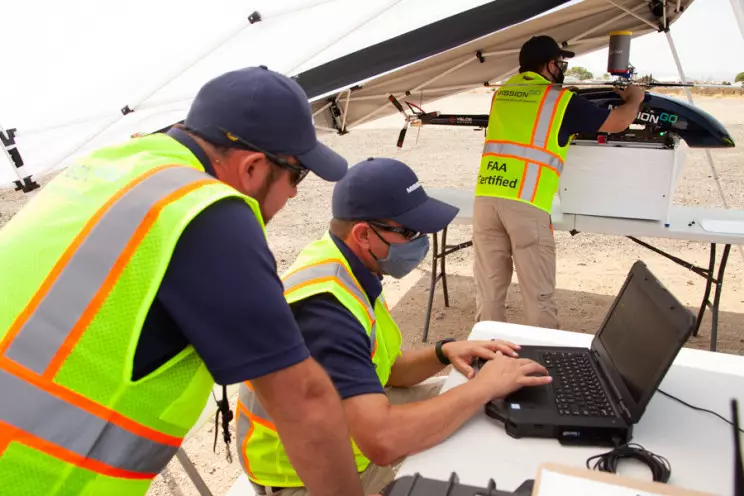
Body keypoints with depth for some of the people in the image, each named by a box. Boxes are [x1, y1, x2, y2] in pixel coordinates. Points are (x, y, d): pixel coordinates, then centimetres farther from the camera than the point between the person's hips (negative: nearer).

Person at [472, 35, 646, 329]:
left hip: (485, 198, 5)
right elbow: (618, 123, 16)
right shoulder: (561, 99, 6)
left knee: (489, 290, 11)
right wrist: (634, 99, 37)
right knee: (538, 295, 5)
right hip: (526, 203, -5)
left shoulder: (502, 93, 20)